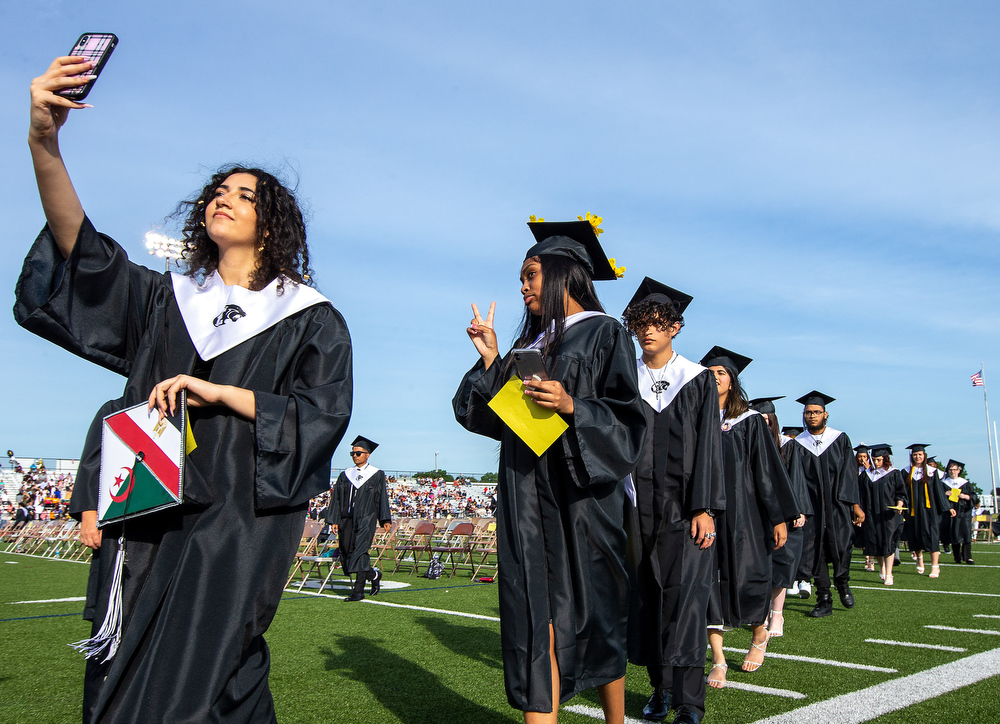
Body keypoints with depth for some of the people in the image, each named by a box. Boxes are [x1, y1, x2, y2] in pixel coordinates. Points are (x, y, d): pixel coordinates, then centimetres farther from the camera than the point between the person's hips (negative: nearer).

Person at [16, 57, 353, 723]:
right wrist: (44, 142, -17)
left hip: (239, 519, -4)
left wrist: (219, 392, -14)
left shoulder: (310, 319, 4)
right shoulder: (169, 300, 13)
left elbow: (324, 413, -7)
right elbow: (85, 256, -3)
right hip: (149, 514, 4)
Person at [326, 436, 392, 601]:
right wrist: (334, 520, 3)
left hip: (366, 519, -4)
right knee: (347, 554, 5)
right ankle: (374, 575, 27)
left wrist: (386, 519, -4)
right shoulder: (345, 475, 12)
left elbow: (382, 498, 2)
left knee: (360, 552, -13)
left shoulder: (377, 475, 4)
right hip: (347, 519, 5)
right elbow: (336, 499, 11)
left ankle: (358, 591, -10)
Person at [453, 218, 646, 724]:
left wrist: (572, 407, -22)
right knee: (537, 623, 1)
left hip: (581, 497, -5)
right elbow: (497, 418, 14)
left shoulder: (603, 335, 0)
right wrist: (490, 359, 6)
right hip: (527, 500, 5)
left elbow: (627, 419, -8)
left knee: (594, 620, 5)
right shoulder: (530, 344, 18)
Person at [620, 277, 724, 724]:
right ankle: (660, 688, 20)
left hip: (685, 504, -2)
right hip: (640, 506, 2)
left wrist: (705, 508, -10)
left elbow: (708, 446, -2)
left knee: (685, 595, -8)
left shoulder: (698, 380, 3)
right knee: (647, 595, 7)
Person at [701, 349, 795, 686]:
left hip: (743, 512, -2)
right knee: (710, 578, -3)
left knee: (745, 576, 2)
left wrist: (779, 517, -5)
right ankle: (718, 661, 2)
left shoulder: (750, 421, 2)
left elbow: (768, 469, 0)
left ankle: (759, 634, 33)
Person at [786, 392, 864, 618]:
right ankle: (824, 600, 11)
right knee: (815, 550, -1)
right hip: (812, 506, 1)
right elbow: (796, 479, -2)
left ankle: (843, 583, 25)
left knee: (841, 547, -7)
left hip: (838, 505, -1)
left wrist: (855, 504, -6)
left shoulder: (840, 439, 3)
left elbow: (849, 473, 1)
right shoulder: (799, 444, 4)